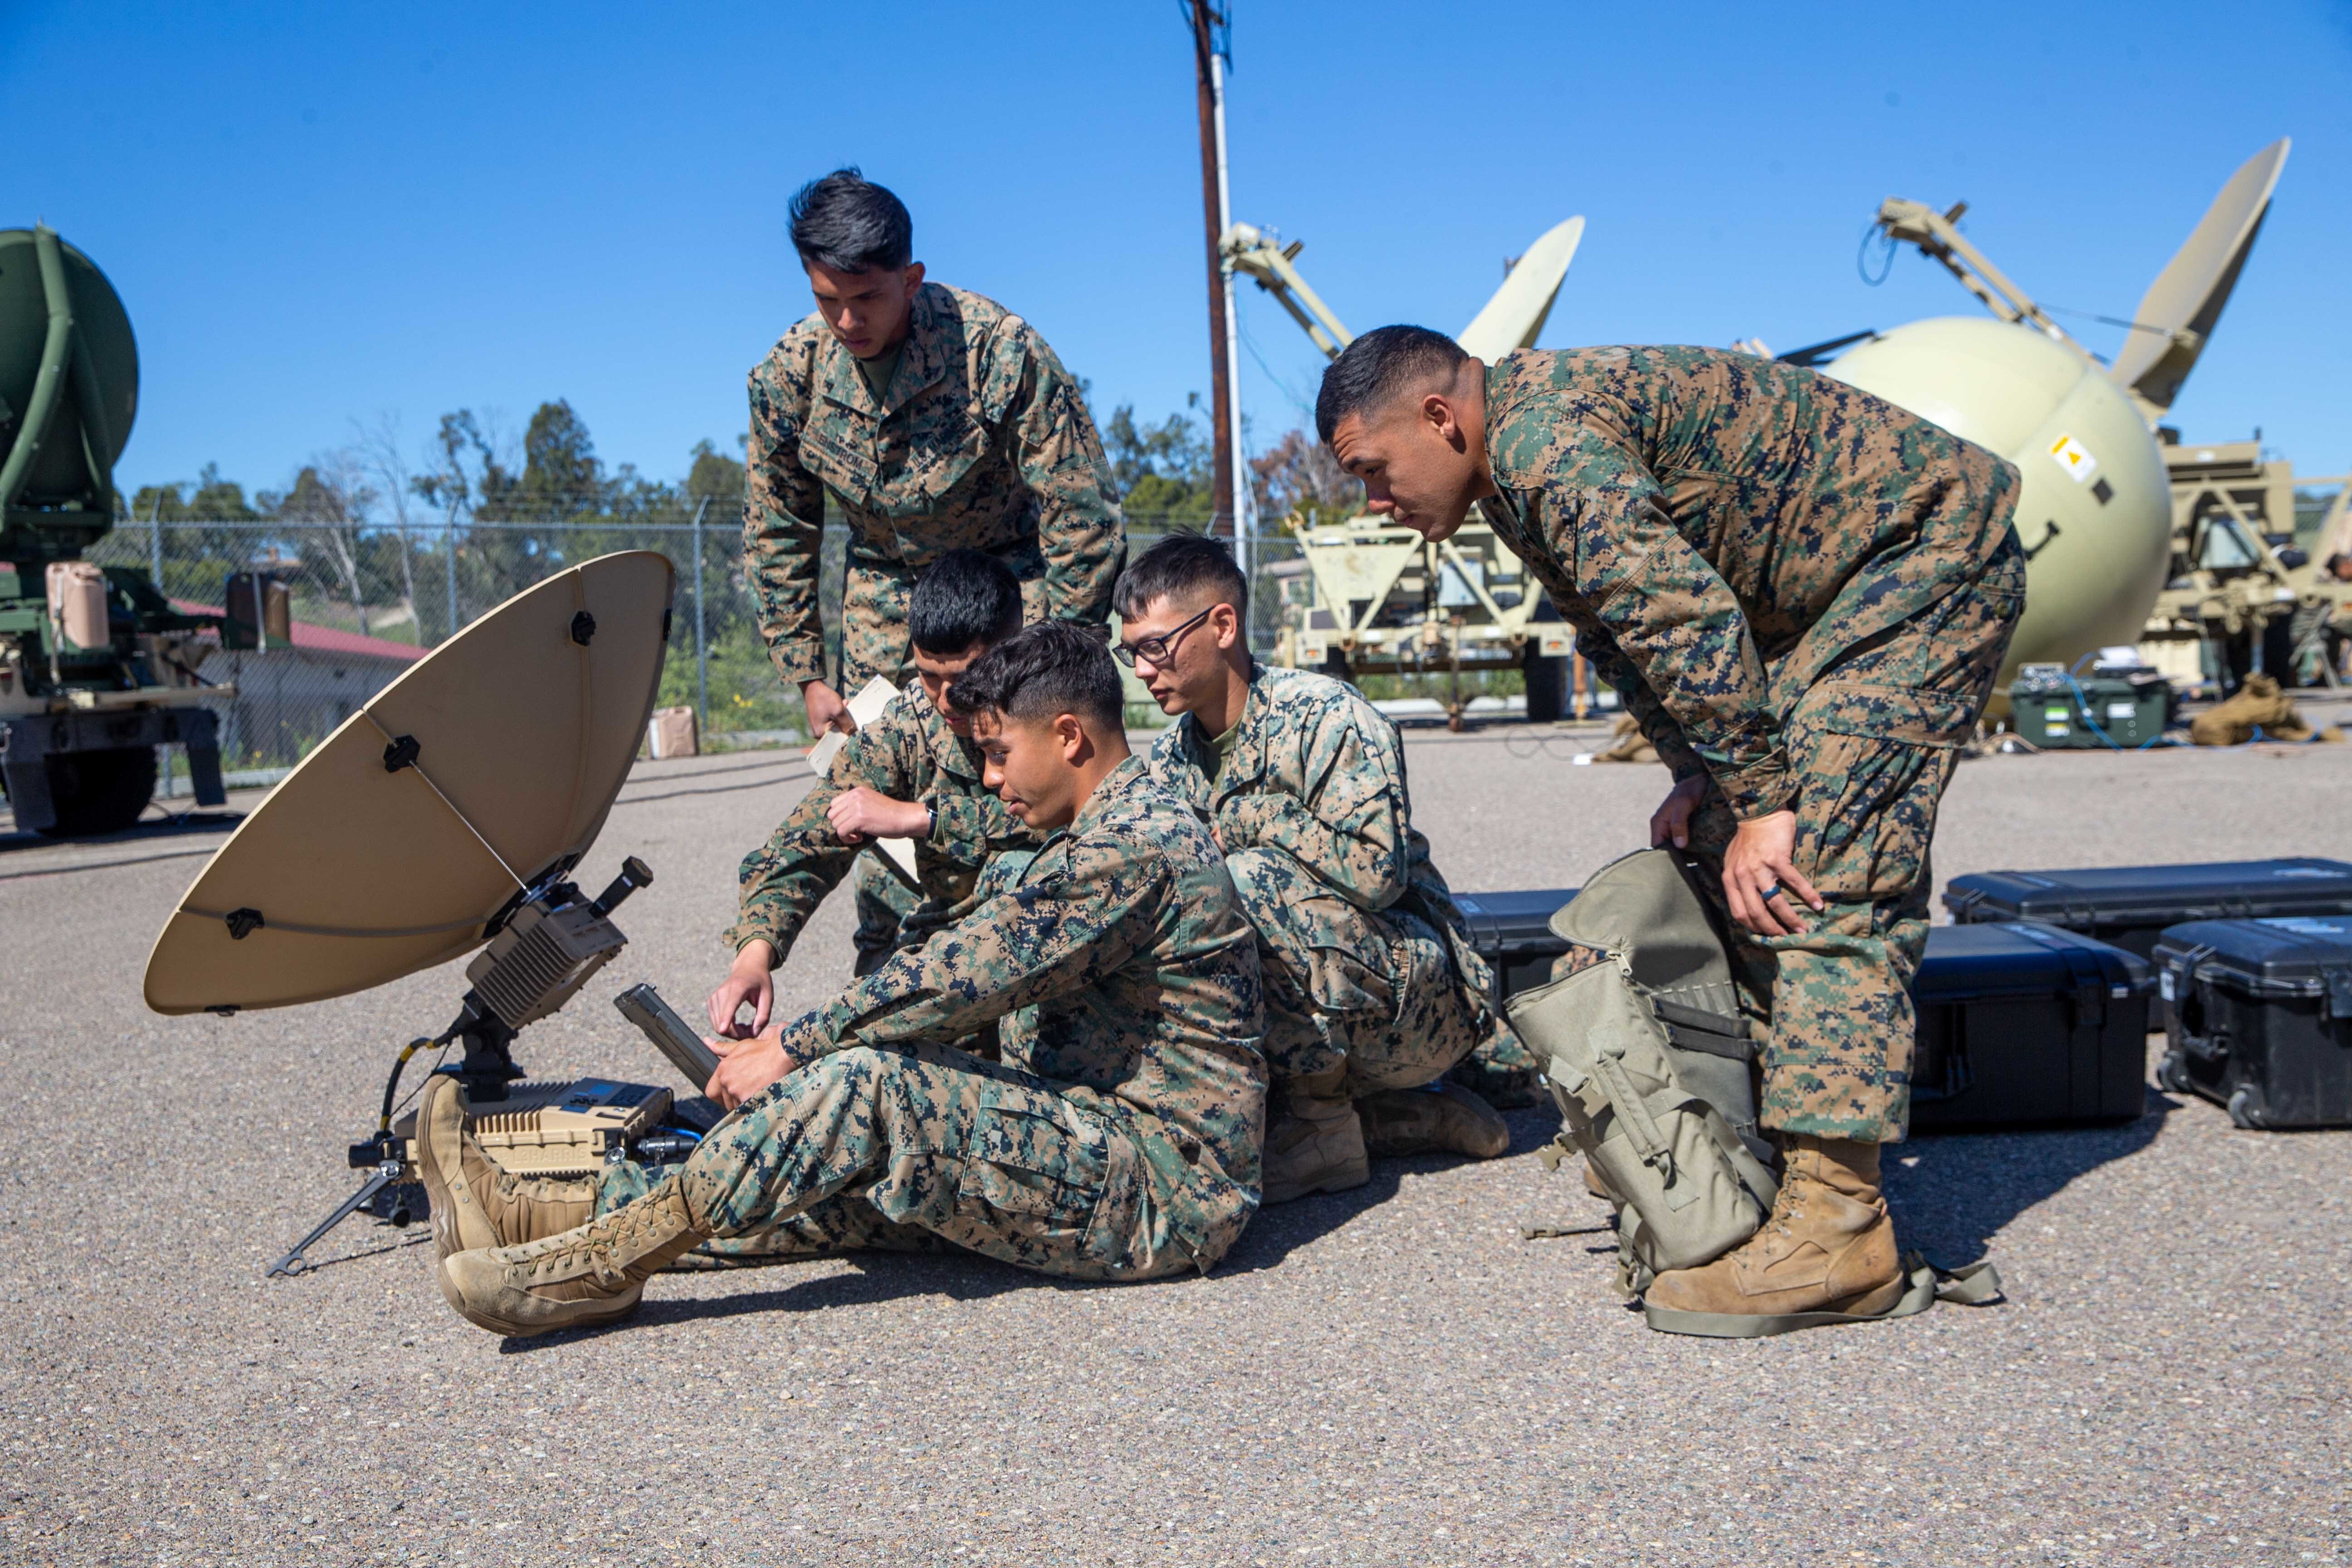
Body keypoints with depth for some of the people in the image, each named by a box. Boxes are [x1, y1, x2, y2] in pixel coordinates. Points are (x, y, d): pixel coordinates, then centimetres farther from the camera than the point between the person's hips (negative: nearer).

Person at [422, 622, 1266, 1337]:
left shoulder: (1136, 844, -17)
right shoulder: (1115, 835, 19)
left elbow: (961, 974, -20)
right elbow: (977, 985, 19)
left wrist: (794, 1052, -11)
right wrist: (812, 1044, 11)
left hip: (1161, 1189, -10)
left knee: (867, 1085, -24)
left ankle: (605, 1265, -19)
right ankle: (566, 1218, -4)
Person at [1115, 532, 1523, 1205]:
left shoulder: (1325, 716, -15)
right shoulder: (1167, 761, 7)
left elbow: (1375, 870, -27)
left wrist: (1249, 820, -19)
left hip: (1421, 1001, -8)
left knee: (1247, 879, -29)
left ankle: (1324, 1123, -14)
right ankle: (1417, 1114, 0)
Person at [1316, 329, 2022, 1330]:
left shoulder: (1546, 439, -23)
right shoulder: (1520, 461, 11)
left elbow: (1690, 621, -28)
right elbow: (1619, 623, 18)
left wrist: (1762, 805, -22)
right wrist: (1700, 776, 9)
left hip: (1930, 551, -10)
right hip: (1834, 592, 11)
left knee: (1821, 876, -18)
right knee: (1754, 875, 9)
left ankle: (1836, 1226, -19)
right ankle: (1785, 1146, 16)